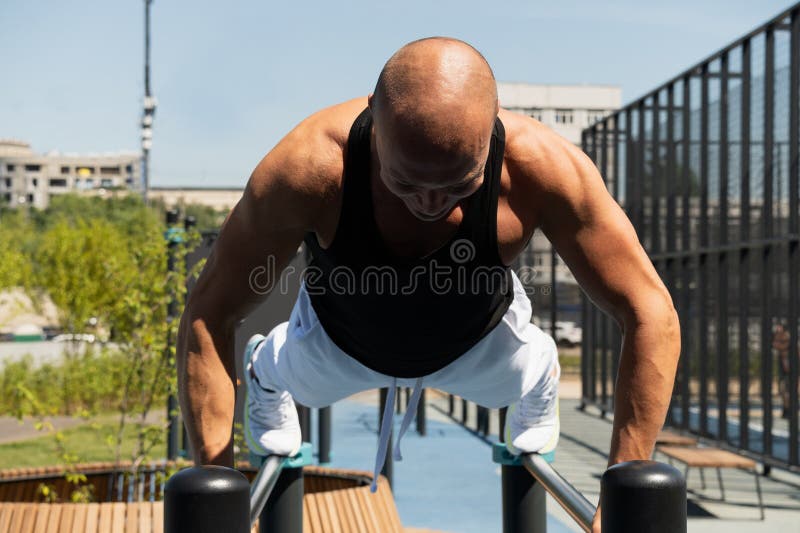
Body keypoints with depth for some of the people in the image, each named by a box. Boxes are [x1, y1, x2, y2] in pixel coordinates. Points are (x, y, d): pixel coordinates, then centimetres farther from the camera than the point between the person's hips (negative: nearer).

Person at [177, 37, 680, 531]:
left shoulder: (543, 166, -43)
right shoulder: (309, 167, -45)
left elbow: (652, 315, -35)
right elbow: (209, 315, -34)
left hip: (479, 341, 1)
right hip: (340, 341, 0)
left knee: (525, 379, 33)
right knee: (299, 382, 32)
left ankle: (540, 382, 69)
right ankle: (265, 373, 68)